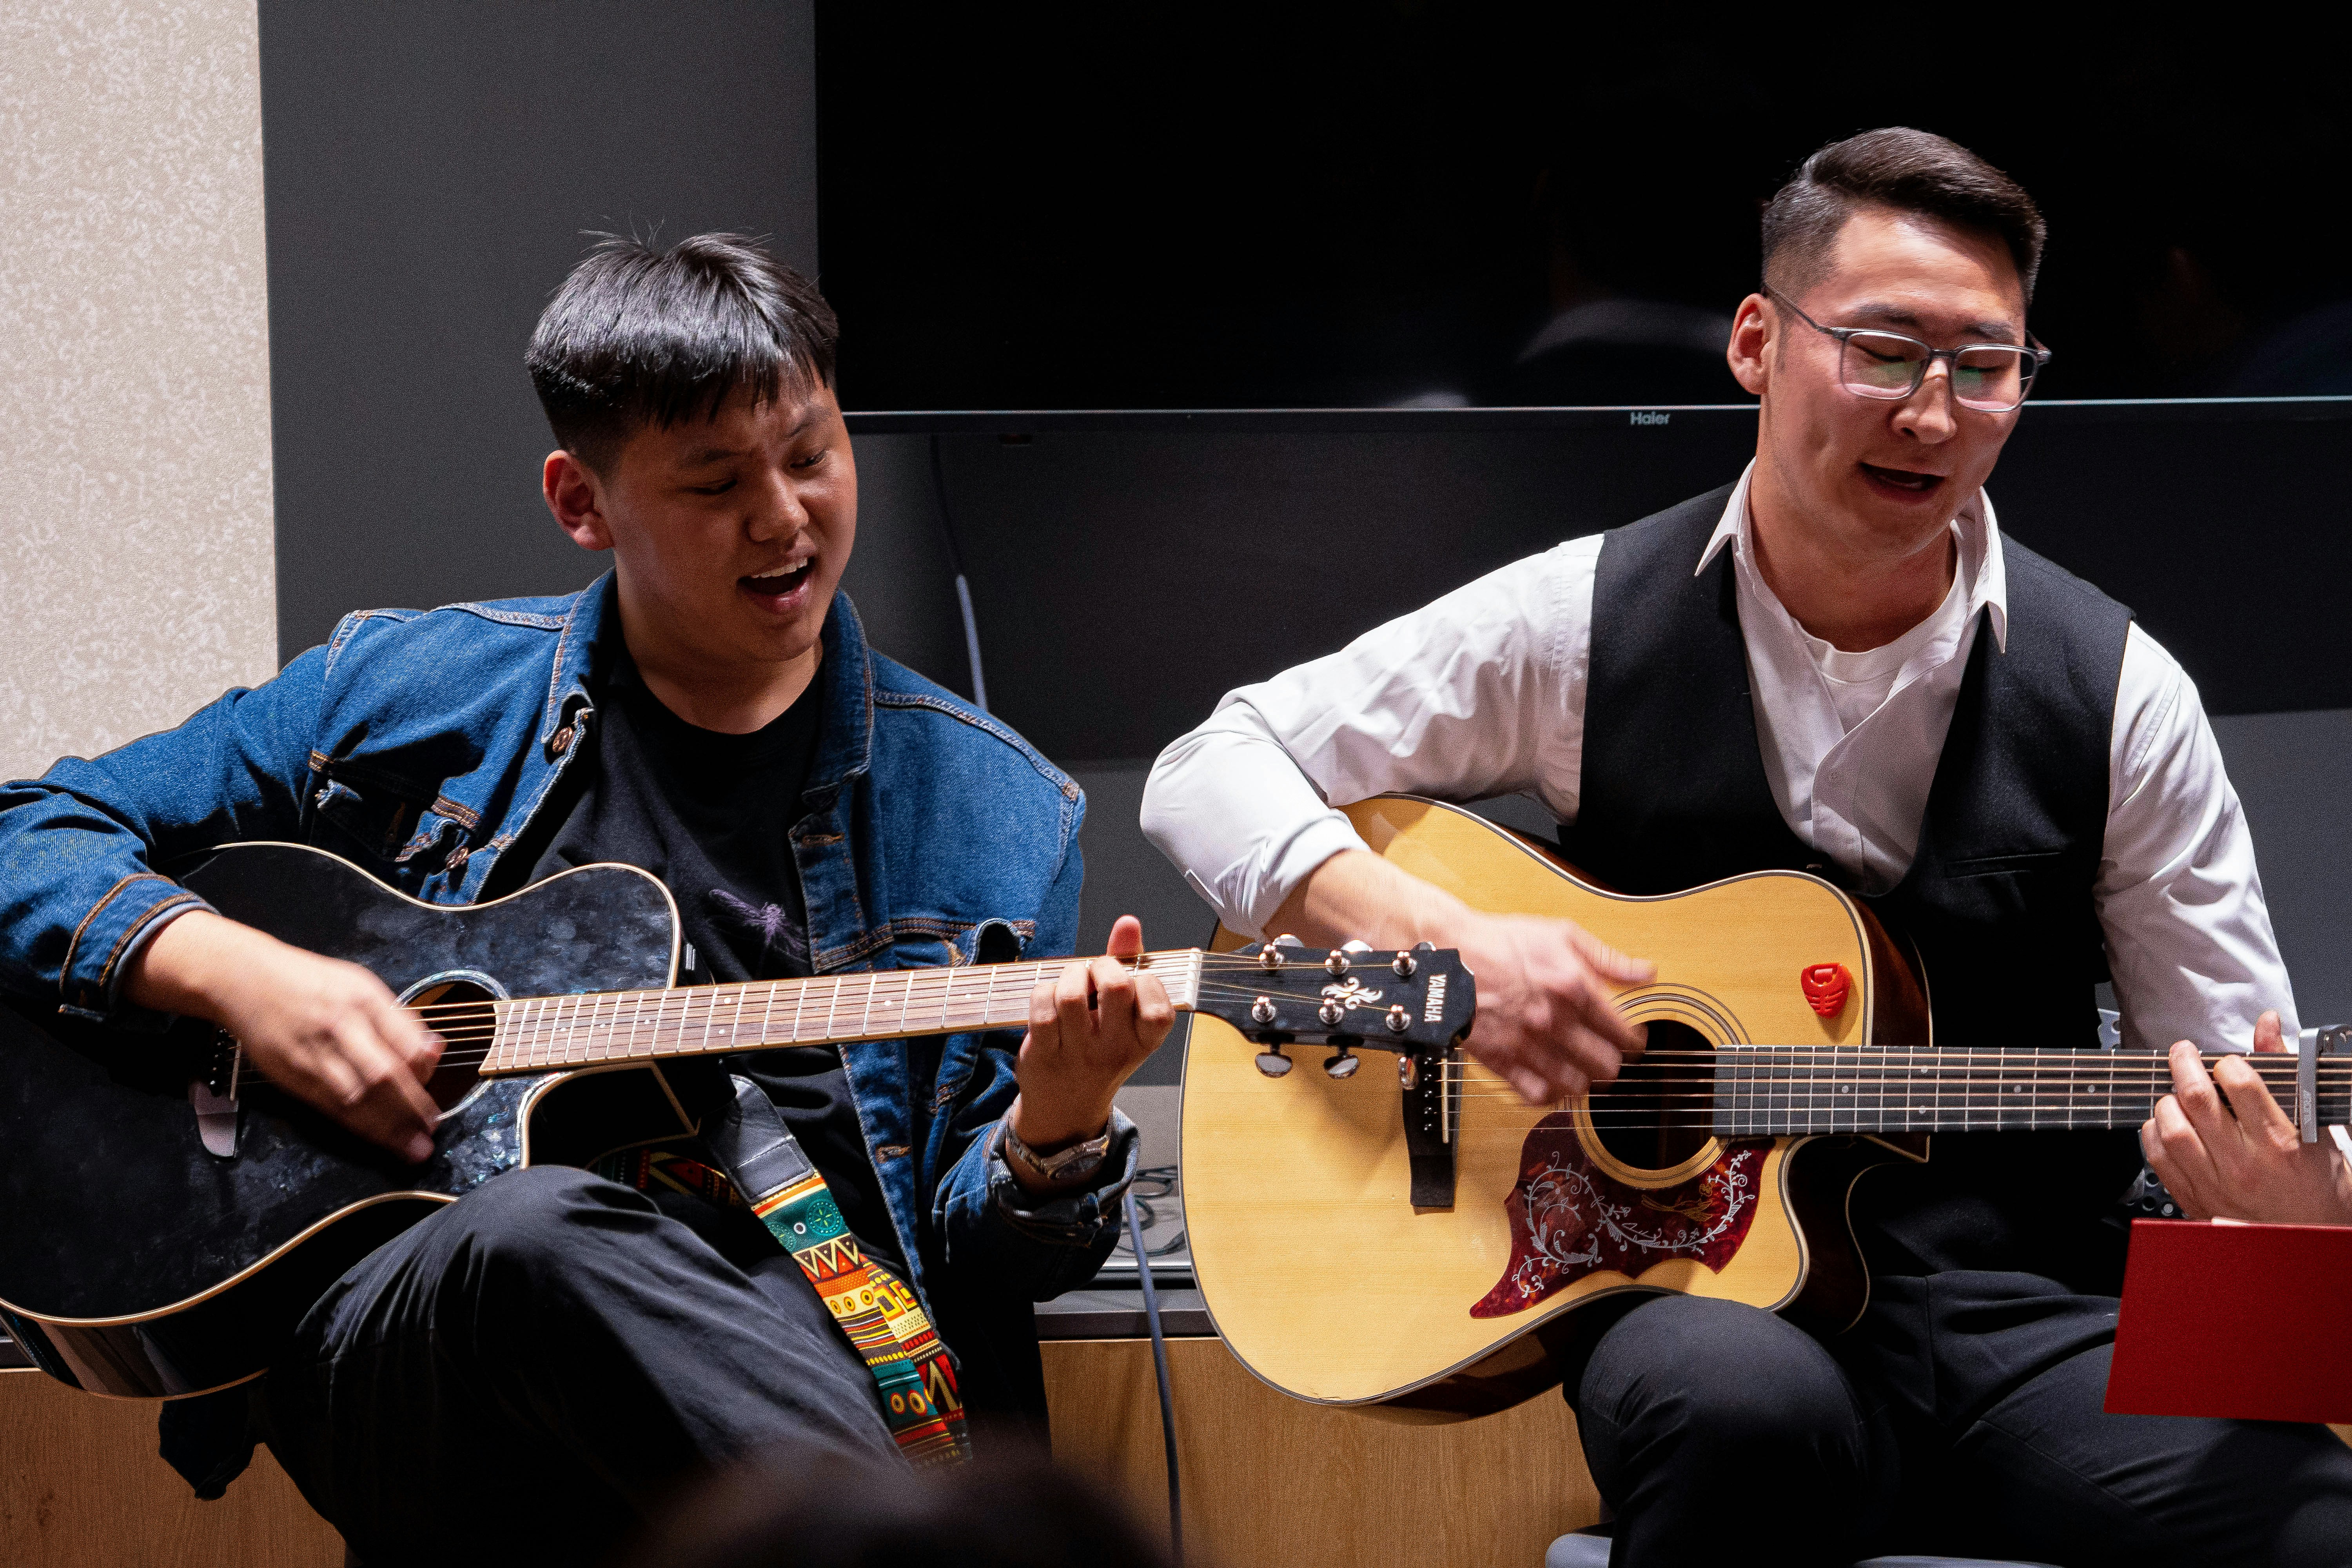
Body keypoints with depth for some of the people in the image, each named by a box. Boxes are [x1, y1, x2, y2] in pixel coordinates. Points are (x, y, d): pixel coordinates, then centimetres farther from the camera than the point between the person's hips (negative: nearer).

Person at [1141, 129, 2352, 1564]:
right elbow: (1212, 775, 6)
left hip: (2026, 1315, 0)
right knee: (1741, 1400, -40)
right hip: (1696, 1289, 0)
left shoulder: (2116, 693, 4)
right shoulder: (1584, 624, 2)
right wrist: (1441, 944, -11)